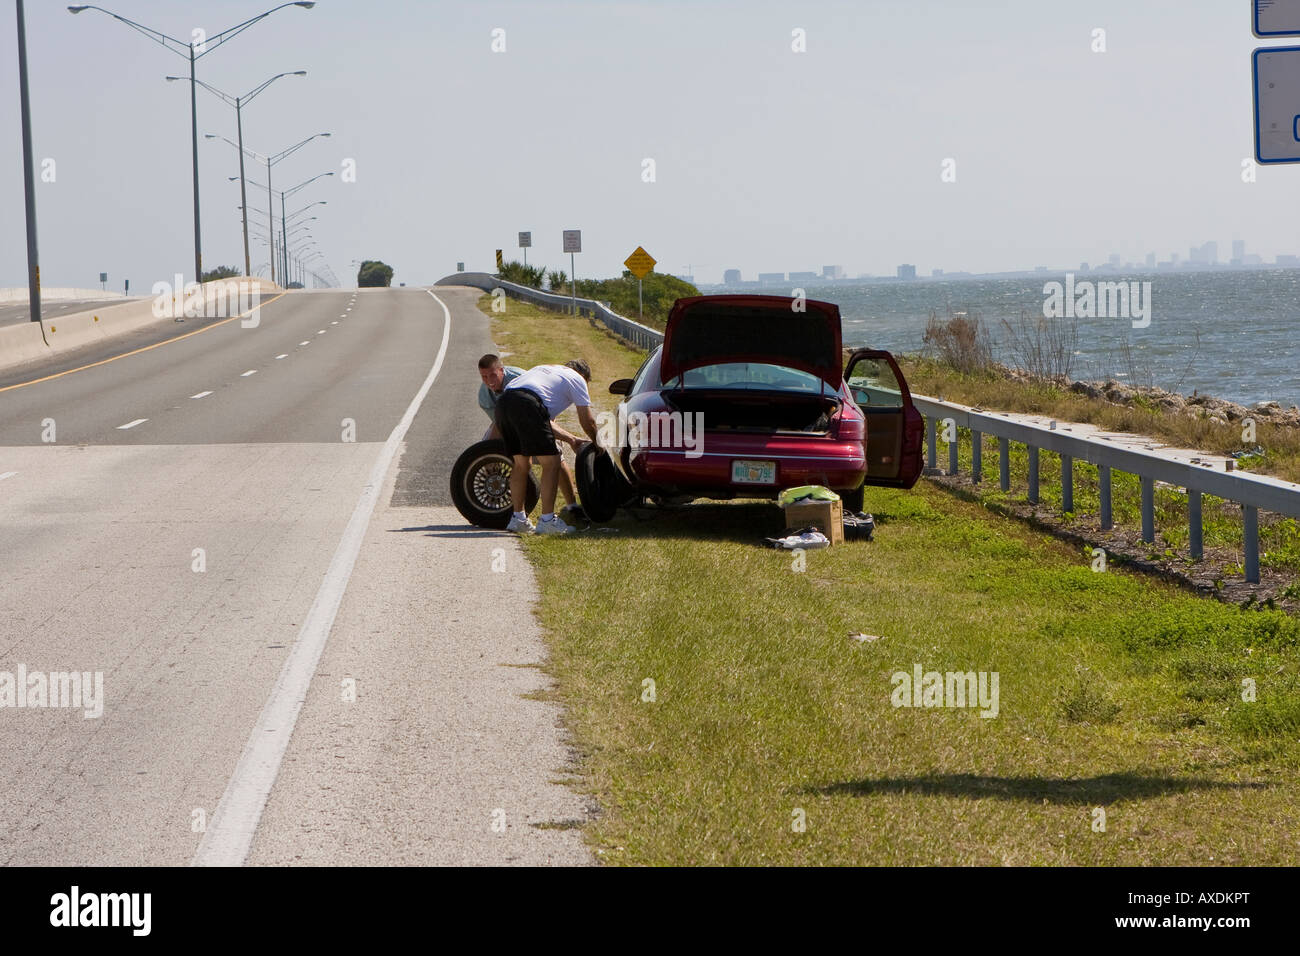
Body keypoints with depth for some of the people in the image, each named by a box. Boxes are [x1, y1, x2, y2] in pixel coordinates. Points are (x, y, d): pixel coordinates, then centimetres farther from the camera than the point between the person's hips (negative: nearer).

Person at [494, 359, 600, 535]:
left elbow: (544, 420, 40)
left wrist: (570, 439, 46)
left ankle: (517, 518, 22)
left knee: (520, 463, 20)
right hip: (527, 405, -8)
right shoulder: (576, 379, 19)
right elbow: (587, 421, 16)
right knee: (551, 463, 1)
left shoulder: (546, 370, 40)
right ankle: (547, 520, -1)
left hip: (503, 402, 8)